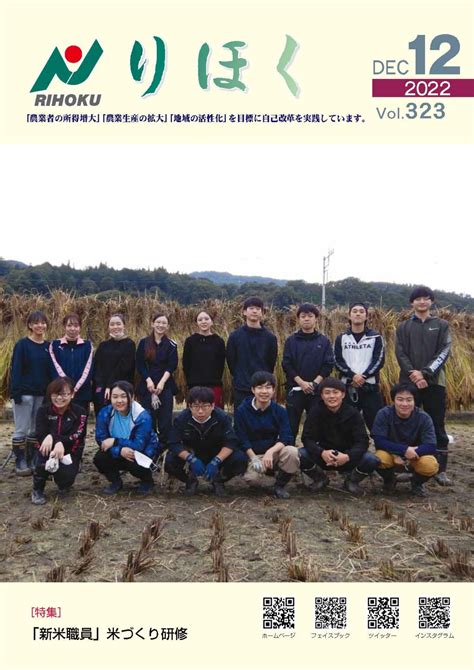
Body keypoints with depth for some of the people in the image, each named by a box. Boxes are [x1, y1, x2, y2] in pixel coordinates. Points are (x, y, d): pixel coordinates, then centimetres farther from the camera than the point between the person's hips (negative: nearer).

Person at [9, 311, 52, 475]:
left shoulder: (48, 346, 8)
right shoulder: (22, 344, -6)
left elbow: (51, 370, 11)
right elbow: (15, 369, -10)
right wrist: (16, 392, -16)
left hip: (42, 394, 5)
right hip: (25, 393, -5)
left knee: (36, 429, 10)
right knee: (21, 429, 1)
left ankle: (32, 461, 19)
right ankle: (20, 463, 9)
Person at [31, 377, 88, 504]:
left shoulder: (79, 412, -9)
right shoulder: (43, 410, -5)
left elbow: (76, 438, -20)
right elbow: (40, 436, -17)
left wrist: (53, 437, -37)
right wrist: (57, 443, -36)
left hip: (69, 453, -1)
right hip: (49, 450, 1)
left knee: (66, 476, -29)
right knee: (43, 454, -34)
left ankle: (64, 484, 13)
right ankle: (37, 490, -8)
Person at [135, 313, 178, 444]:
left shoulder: (171, 345, 3)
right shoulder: (143, 343, 4)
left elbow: (172, 366, -3)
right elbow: (140, 365, 1)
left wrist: (162, 382, -14)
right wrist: (148, 380, -12)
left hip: (165, 385, 0)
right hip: (147, 385, 0)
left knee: (165, 418, -2)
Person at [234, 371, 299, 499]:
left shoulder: (280, 411, -3)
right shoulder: (242, 410, -7)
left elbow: (286, 437, -13)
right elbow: (242, 439, -8)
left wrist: (270, 452, -30)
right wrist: (254, 459, -21)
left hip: (274, 452, 1)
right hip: (252, 454, -1)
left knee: (292, 452, -30)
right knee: (251, 478, -31)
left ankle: (279, 486, -5)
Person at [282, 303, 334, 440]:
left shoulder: (324, 341, 6)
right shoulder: (291, 340, 4)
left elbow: (328, 365, 0)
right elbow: (286, 364, -2)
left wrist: (314, 383, -12)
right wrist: (301, 382, -13)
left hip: (317, 390, 1)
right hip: (295, 389, 0)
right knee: (291, 425, 1)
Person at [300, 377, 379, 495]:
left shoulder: (353, 413, -11)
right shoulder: (316, 411, -10)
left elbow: (362, 441, -17)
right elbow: (307, 438, -16)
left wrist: (348, 456, -38)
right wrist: (322, 453, -37)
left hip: (347, 456, 0)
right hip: (324, 455, 0)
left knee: (372, 460, -28)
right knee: (301, 455, -29)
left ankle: (352, 481, 7)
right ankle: (320, 479, 6)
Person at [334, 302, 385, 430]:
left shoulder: (375, 337, 6)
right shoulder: (341, 338, 9)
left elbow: (379, 361, -3)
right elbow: (338, 361, 0)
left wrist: (363, 376, -15)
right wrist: (352, 376, -15)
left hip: (370, 386, -1)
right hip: (347, 387, 1)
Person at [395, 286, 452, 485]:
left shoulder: (442, 325, 9)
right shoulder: (404, 327, 11)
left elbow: (444, 352, -3)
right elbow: (400, 353, 1)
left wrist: (425, 373, -15)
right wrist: (413, 374, -16)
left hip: (434, 382, 0)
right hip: (409, 382, 1)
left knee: (437, 426, 3)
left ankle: (440, 469, 9)